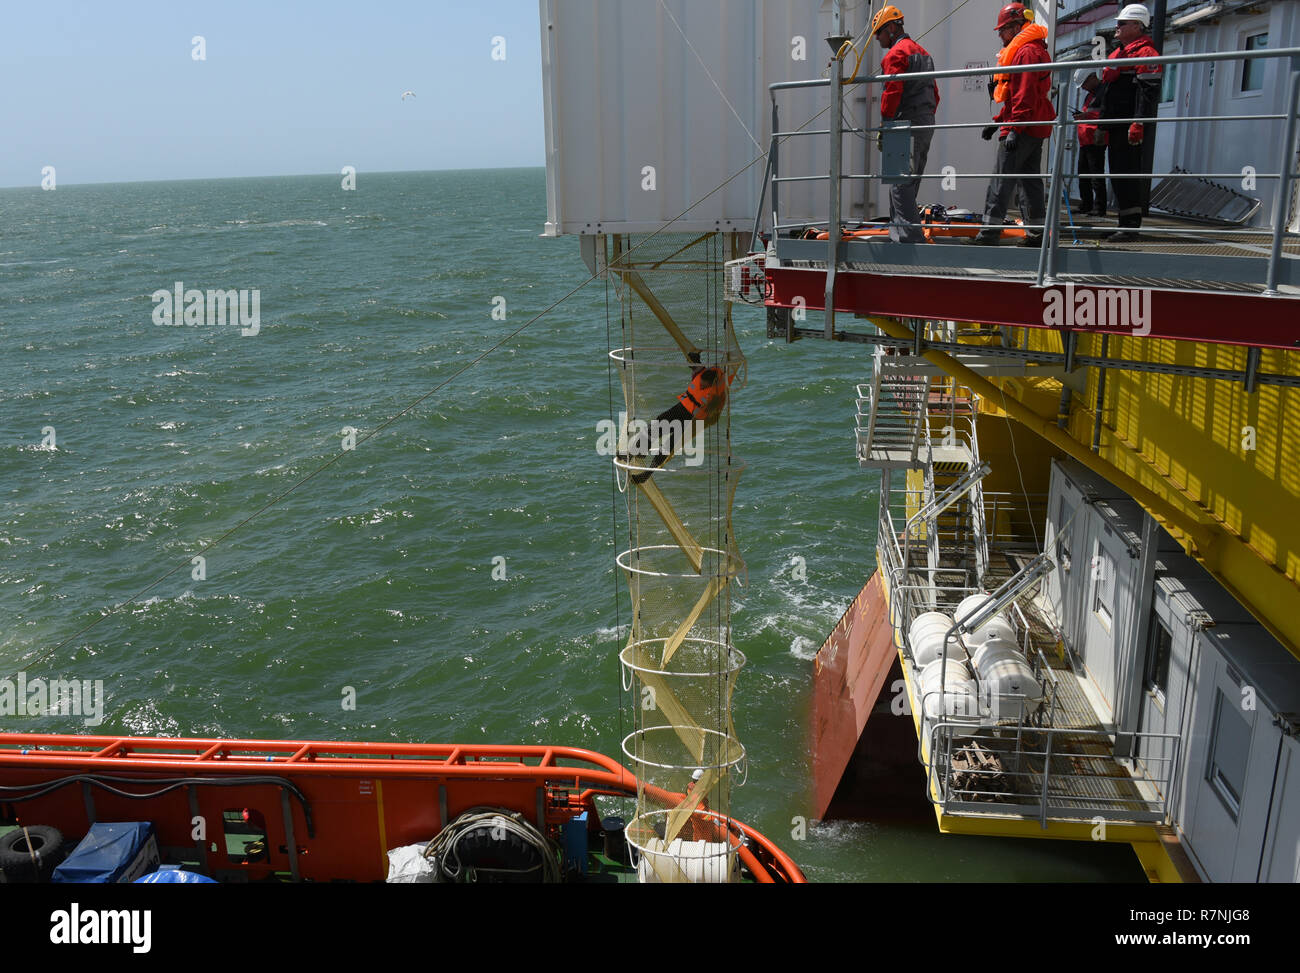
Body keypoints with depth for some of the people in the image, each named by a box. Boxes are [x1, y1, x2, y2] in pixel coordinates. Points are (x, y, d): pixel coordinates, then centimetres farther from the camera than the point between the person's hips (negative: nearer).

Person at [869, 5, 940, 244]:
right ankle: (899, 232, 21)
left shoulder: (896, 53, -8)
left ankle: (910, 235, -17)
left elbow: (892, 93, -18)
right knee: (910, 183, 14)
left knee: (900, 183, -11)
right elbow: (935, 95, 24)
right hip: (927, 125, 10)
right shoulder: (922, 52, 23)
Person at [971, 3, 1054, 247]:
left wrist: (1014, 129, -25)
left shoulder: (1027, 52, -12)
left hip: (1024, 128, -10)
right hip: (1036, 128, 10)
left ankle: (991, 231, -11)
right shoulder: (1032, 50, 22)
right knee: (1030, 179, 10)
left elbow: (1025, 95, -21)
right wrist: (999, 121, 25)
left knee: (1001, 180, -10)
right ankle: (1037, 233, 12)